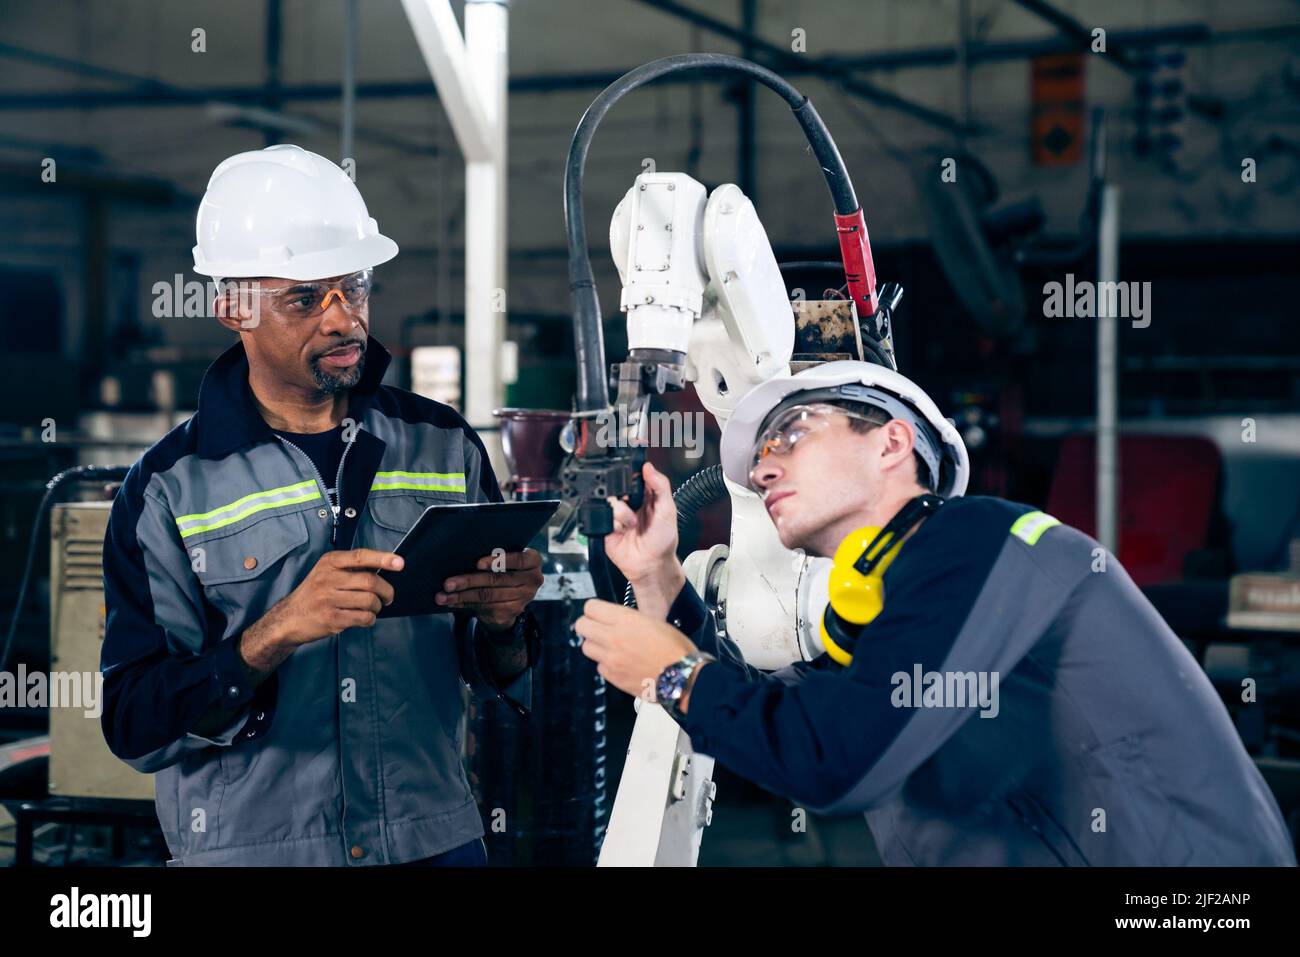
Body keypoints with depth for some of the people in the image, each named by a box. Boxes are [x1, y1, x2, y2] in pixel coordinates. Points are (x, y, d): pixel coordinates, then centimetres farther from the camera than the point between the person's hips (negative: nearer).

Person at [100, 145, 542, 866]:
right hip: (250, 848, -2)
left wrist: (502, 624, -15)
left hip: (437, 839, 3)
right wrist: (277, 631, -26)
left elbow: (500, 677, 7)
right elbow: (134, 728, -13)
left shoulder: (445, 446, 2)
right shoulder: (169, 488, -7)